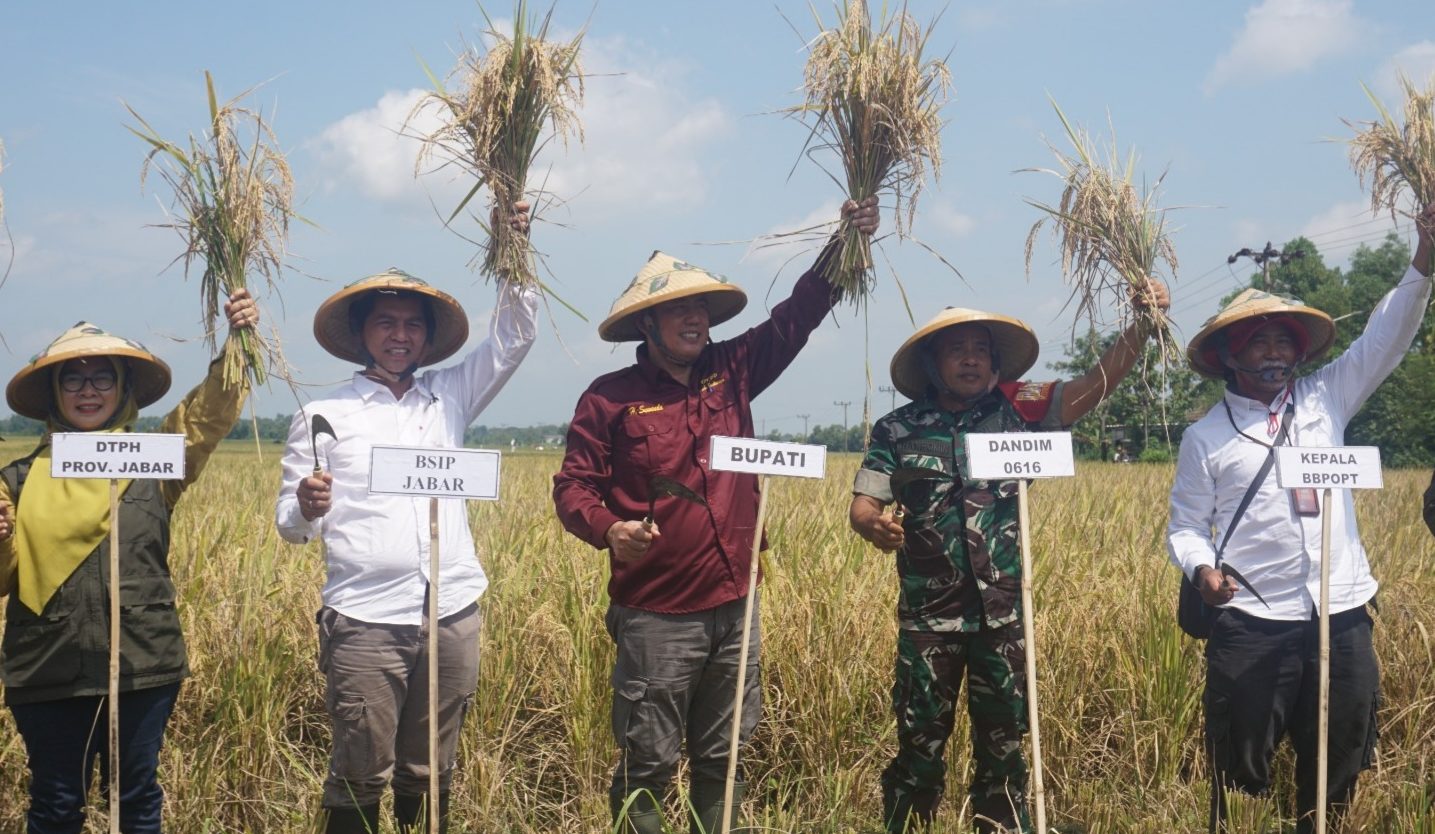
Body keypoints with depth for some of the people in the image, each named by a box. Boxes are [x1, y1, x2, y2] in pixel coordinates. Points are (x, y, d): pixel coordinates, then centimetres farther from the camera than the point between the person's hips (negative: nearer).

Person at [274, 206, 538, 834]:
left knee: (429, 779, 11)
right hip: (366, 619, -3)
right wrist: (306, 509, -21)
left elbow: (513, 338, 12)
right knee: (359, 780, -3)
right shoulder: (323, 417, 4)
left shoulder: (449, 398, 13)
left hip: (452, 614, 3)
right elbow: (289, 523, 2)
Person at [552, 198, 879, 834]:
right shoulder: (610, 399, -5)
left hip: (734, 604, 5)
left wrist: (846, 242, -5)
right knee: (648, 763, 2)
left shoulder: (731, 373, 6)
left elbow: (796, 316, 6)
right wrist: (608, 529, -26)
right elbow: (573, 487, -6)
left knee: (721, 759, 15)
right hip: (655, 614, -4)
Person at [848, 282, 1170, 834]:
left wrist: (1141, 326, -23)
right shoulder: (897, 430, 2)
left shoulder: (1018, 410, 2)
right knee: (920, 745, 6)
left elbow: (1096, 384, -7)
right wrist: (873, 524, -24)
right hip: (929, 616, -1)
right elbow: (863, 504, 0)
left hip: (1005, 614, 1)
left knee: (1003, 745, 11)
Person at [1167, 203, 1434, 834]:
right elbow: (1186, 526, 3)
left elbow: (1384, 341, 3)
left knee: (1336, 758, 12)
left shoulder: (1326, 400, 9)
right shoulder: (1204, 438, 2)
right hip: (1252, 622, -3)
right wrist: (1201, 568, -19)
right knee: (1239, 761, 2)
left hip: (1341, 614, 3)